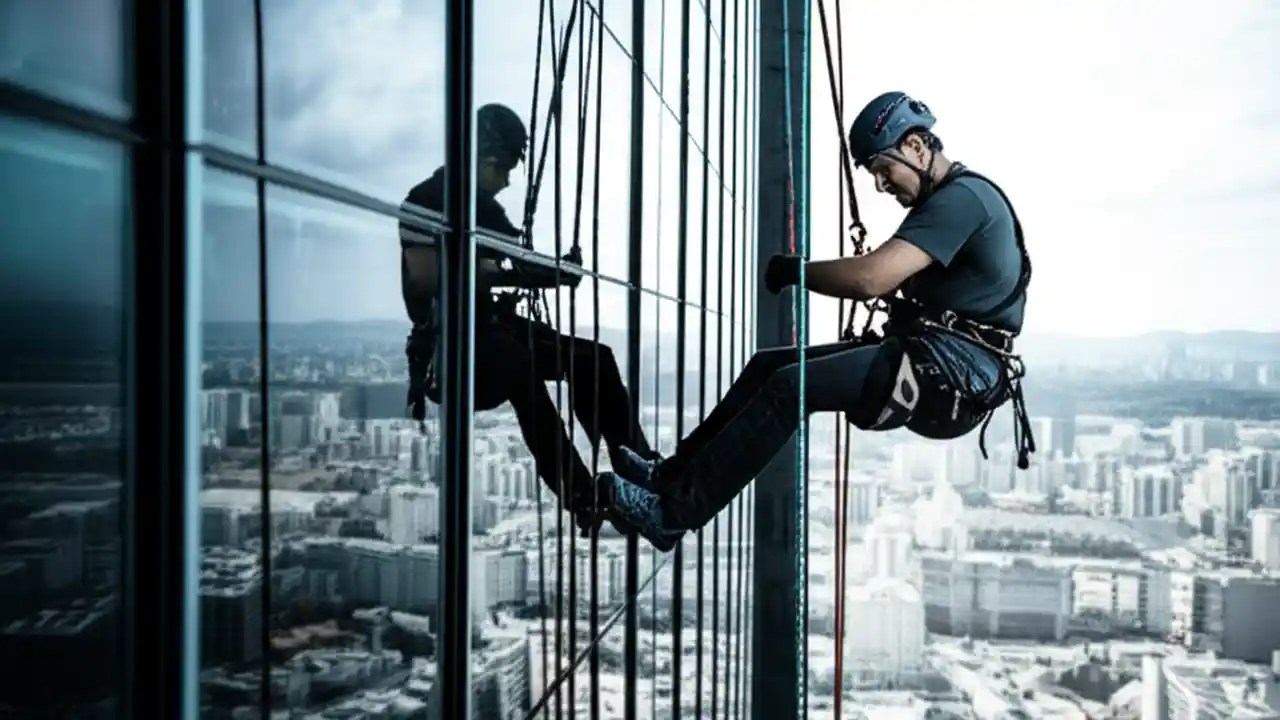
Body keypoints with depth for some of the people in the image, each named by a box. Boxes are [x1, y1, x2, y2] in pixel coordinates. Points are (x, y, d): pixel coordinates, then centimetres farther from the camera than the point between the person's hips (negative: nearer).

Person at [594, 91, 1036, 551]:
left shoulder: (962, 198, -13)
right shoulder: (948, 200, 20)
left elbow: (870, 279, -24)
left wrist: (793, 271, -10)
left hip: (954, 373, -10)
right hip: (935, 358, 10)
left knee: (792, 385, -21)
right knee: (768, 365, 3)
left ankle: (675, 511, -19)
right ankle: (675, 473, 6)